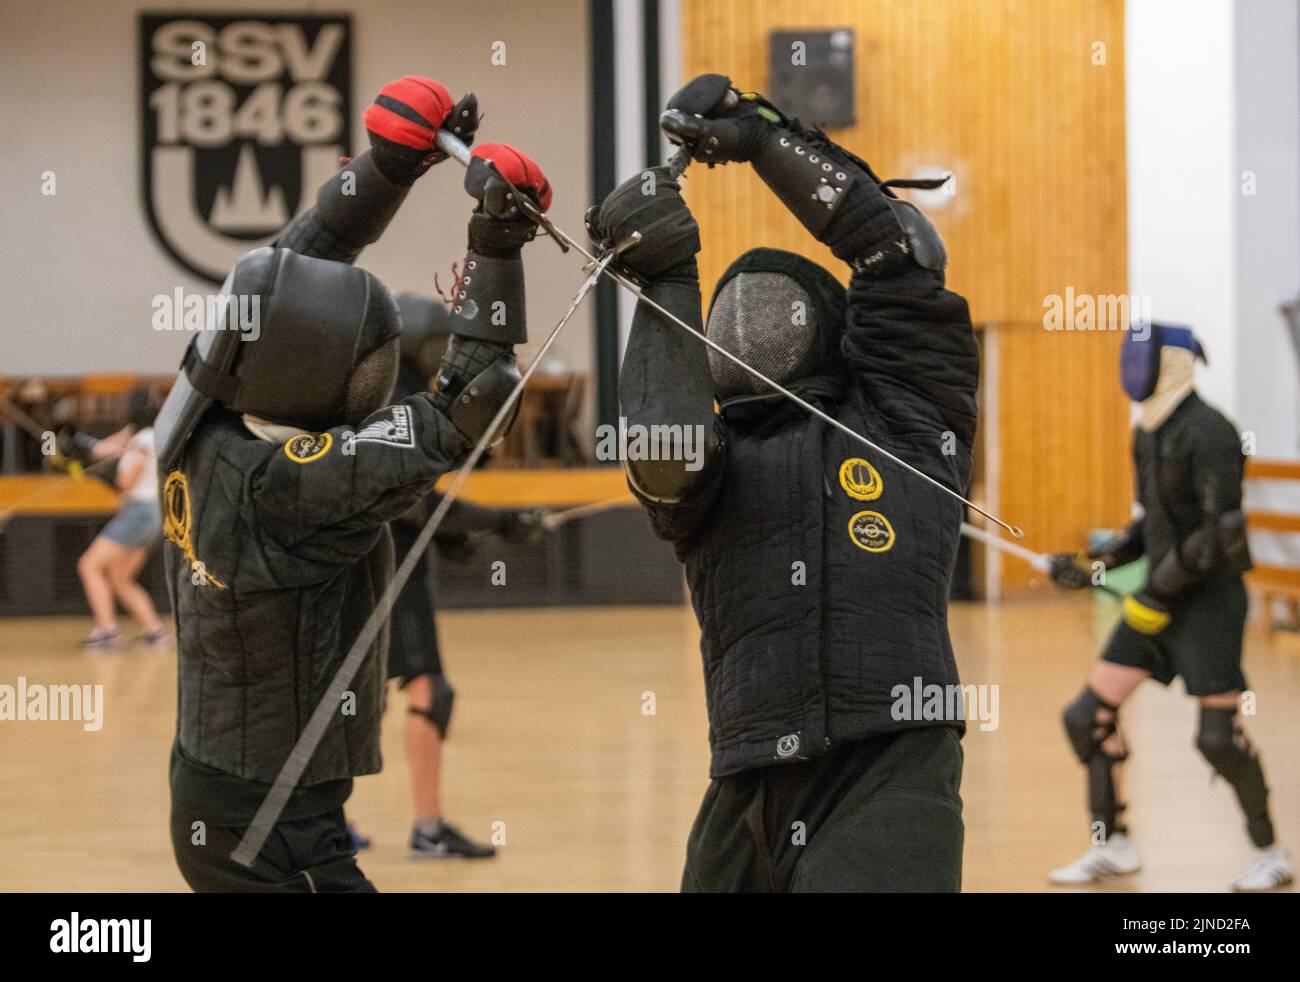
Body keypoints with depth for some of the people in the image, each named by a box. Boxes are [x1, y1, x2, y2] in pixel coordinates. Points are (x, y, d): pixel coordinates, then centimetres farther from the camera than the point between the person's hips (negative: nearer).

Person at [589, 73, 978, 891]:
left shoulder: (901, 418, 14)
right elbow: (664, 450, -7)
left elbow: (898, 248, 8)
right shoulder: (707, 464, 17)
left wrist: (761, 133, 7)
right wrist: (667, 283, -3)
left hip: (891, 774, -3)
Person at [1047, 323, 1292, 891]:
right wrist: (1097, 565, 8)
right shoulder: (1148, 433, 10)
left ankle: (1271, 855, 11)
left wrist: (1156, 593, -22)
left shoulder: (1208, 433, -19)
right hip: (1160, 600, 9)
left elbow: (1223, 529, -26)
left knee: (1219, 738, -9)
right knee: (1088, 717, 3)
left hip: (1209, 600, -9)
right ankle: (1114, 847, 14)